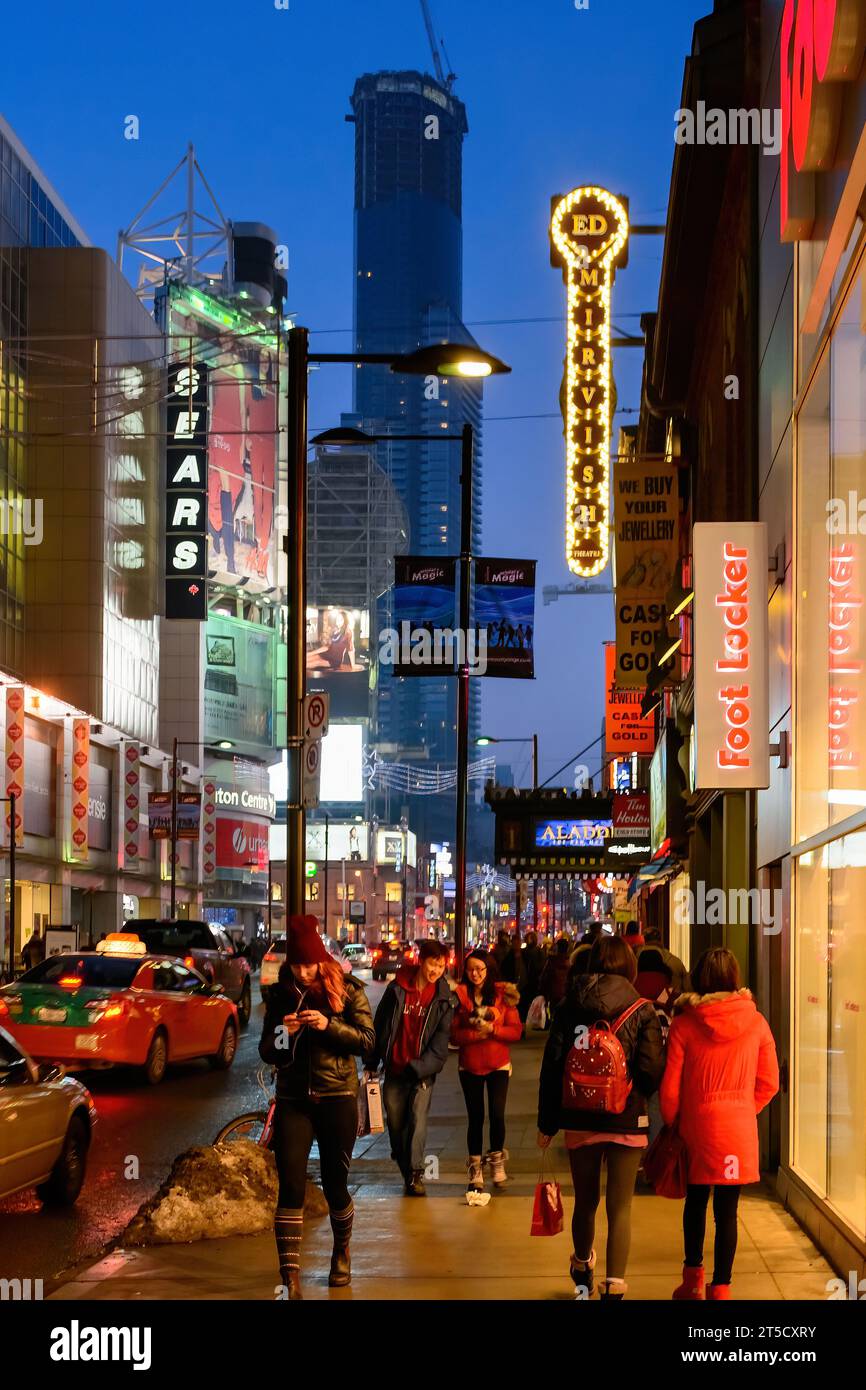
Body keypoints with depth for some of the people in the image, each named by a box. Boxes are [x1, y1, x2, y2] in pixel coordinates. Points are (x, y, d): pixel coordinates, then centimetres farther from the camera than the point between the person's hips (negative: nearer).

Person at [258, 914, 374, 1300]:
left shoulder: (347, 991, 0)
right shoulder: (280, 995, 6)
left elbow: (366, 1039, -6)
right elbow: (266, 1052, 7)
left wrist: (329, 1026, -21)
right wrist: (283, 1033, -15)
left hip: (337, 1098, -1)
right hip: (293, 1101, 1)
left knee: (334, 1185, 8)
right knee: (290, 1186, -9)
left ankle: (342, 1253, 34)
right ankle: (290, 1276, -10)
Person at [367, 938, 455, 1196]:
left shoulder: (444, 998, -1)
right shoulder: (397, 989, 0)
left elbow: (441, 1039, -3)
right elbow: (379, 1025, 6)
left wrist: (420, 1067, -14)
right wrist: (371, 1063, 7)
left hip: (423, 1071, -1)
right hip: (394, 1069, 2)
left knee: (418, 1121, -12)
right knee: (396, 1124, 8)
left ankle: (415, 1173, -6)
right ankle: (406, 1172, 25)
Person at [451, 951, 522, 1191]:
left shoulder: (503, 994, -1)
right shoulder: (460, 996, 0)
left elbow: (516, 1031, -3)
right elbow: (454, 1034, -4)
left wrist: (492, 1030, -17)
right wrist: (477, 1034, -18)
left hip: (498, 1065, 0)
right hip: (469, 1065, 0)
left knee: (497, 1115, -9)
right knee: (475, 1117, 4)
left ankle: (497, 1161, 15)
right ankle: (475, 1170, 16)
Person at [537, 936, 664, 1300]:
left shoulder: (569, 1007, 0)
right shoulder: (641, 1011, -7)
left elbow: (551, 1066, 0)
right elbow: (651, 1071, -13)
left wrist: (547, 1123, 7)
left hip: (579, 1119, 3)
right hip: (626, 1120, -3)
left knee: (585, 1201, 20)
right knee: (620, 1207, 2)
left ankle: (582, 1267, 42)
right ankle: (614, 1285, -8)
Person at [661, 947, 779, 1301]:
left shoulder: (684, 1024, -8)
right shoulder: (756, 1023, -4)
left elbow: (670, 1088, -5)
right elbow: (768, 1083, 3)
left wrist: (671, 1124, 11)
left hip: (696, 1125, 0)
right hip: (740, 1128, 0)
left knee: (695, 1201, 19)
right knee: (727, 1211, 4)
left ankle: (693, 1279, 28)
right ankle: (720, 1288, 5)